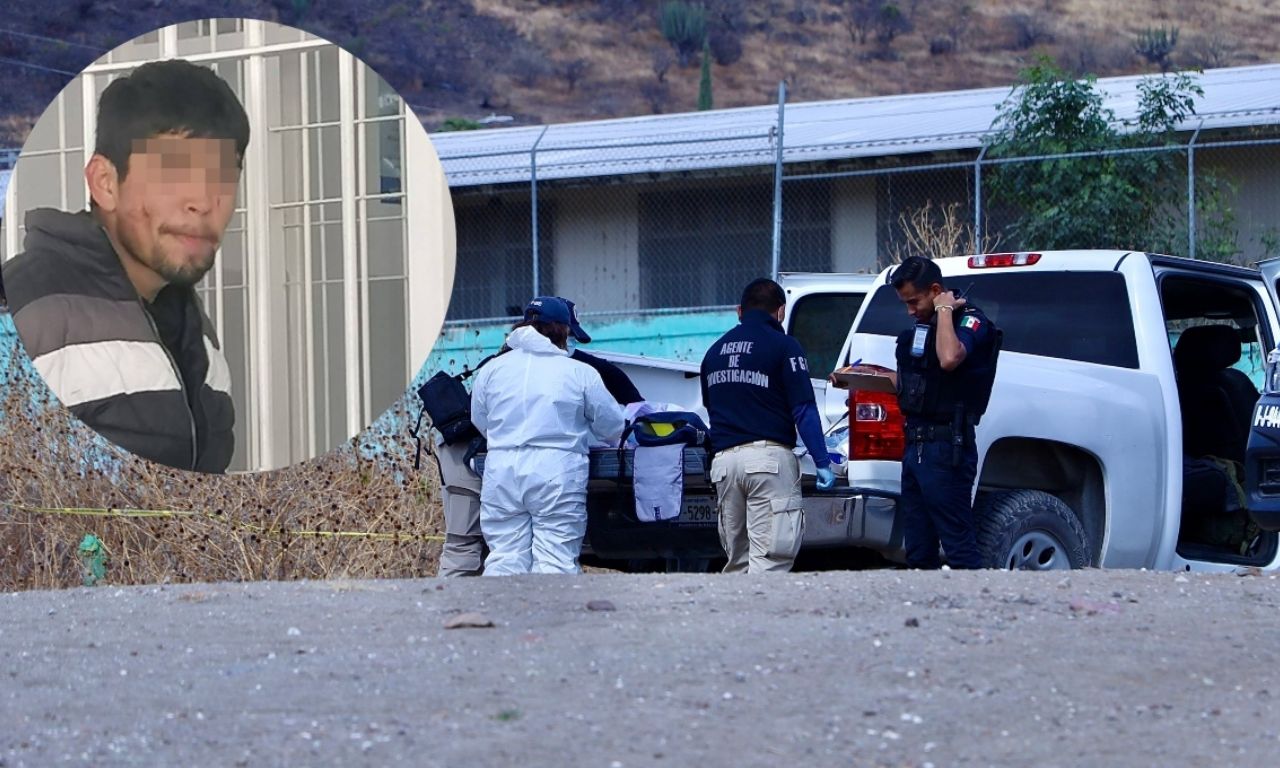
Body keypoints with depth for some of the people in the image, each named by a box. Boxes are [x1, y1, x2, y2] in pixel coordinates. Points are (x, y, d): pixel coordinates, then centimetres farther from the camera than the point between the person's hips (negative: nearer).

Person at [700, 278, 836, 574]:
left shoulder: (714, 351, 17)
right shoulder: (783, 346, -2)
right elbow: (804, 410, -8)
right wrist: (822, 463, -8)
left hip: (724, 460, 6)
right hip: (769, 456, -6)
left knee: (736, 561, 12)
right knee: (769, 560, -9)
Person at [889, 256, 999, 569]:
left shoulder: (970, 321, -8)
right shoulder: (920, 327, 18)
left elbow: (950, 359, -30)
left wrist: (944, 311, -16)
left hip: (946, 449, -9)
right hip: (915, 446, 9)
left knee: (959, 547, -9)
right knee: (918, 552, 11)